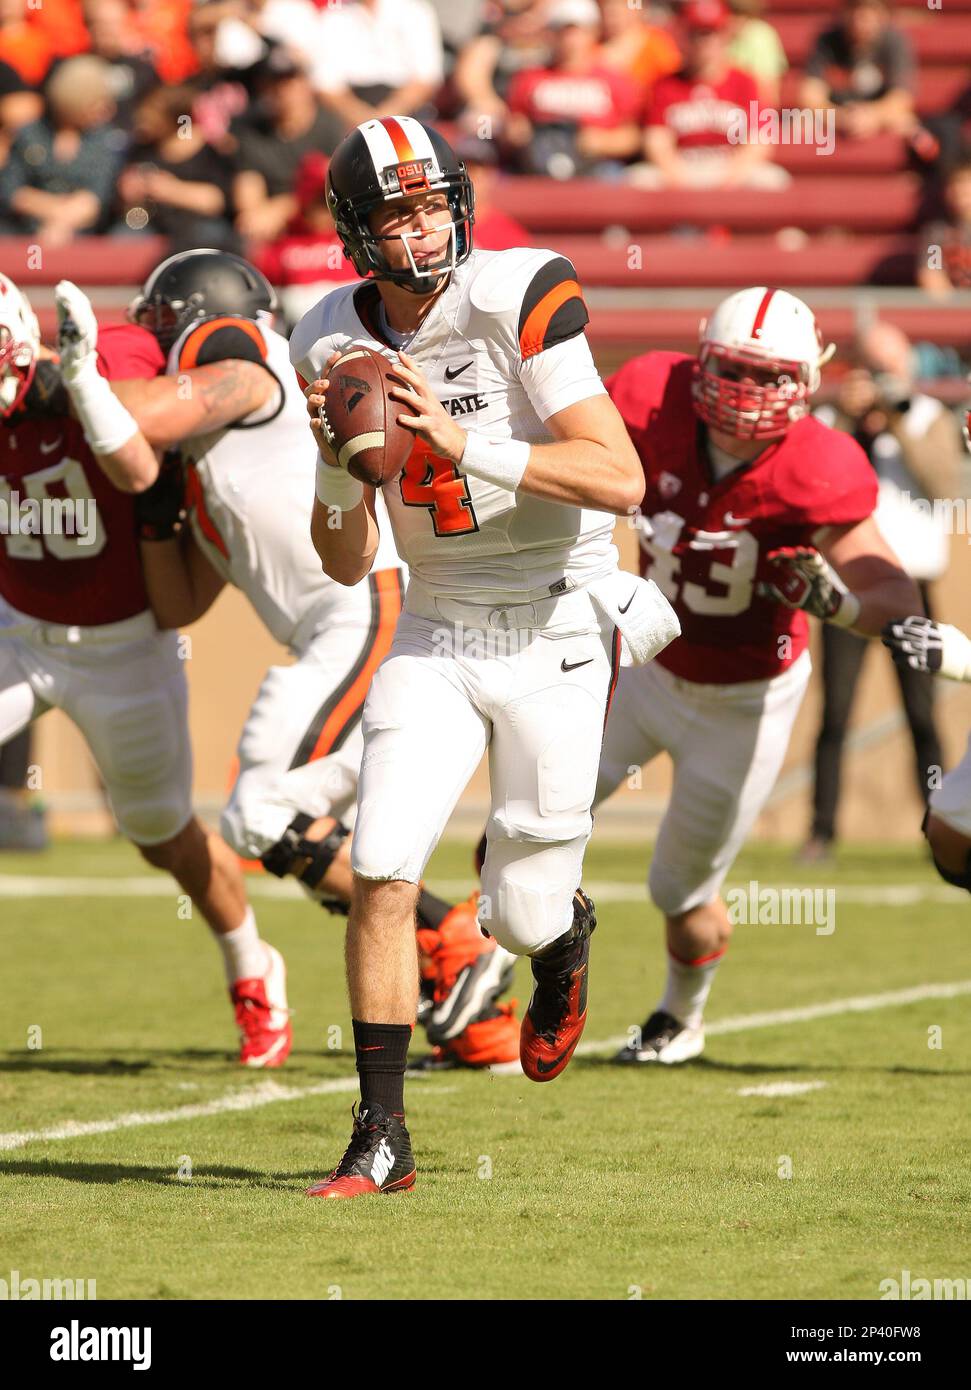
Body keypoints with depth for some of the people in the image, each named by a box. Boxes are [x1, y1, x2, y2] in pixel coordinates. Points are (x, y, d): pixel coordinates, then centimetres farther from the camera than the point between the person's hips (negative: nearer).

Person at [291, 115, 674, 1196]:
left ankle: (565, 940, 43)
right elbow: (347, 566, 3)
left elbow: (621, 481, -24)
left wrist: (465, 445, -31)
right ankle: (382, 1138, -4)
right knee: (383, 873, -14)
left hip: (557, 633, -3)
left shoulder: (518, 299, -17)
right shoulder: (336, 346, -1)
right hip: (437, 634, 3)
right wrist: (338, 460, -16)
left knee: (522, 914, 4)